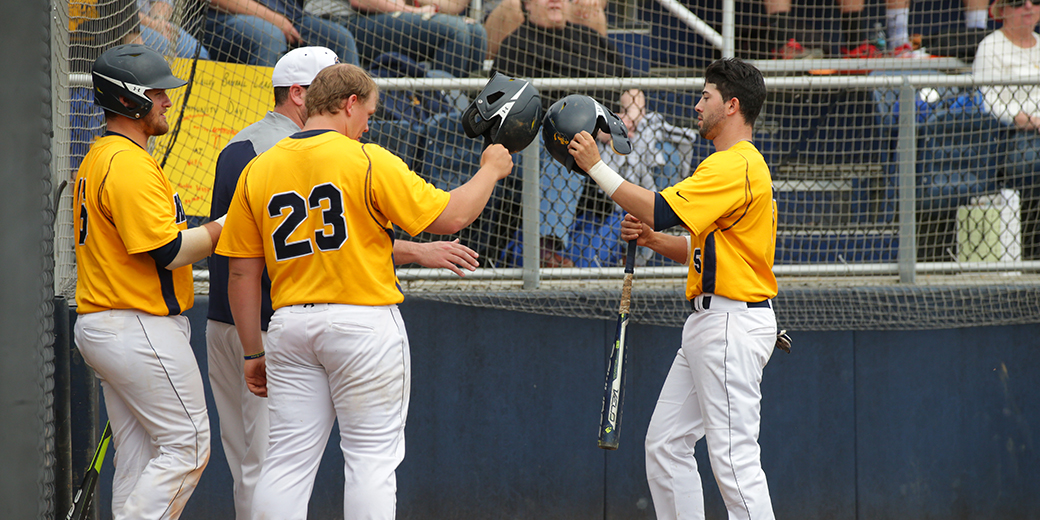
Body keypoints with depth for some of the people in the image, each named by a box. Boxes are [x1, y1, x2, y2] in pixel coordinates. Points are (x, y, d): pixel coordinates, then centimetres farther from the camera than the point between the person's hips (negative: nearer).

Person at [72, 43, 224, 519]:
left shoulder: (98, 158, 17)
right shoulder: (129, 163, -17)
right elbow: (170, 252, -20)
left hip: (101, 326, 11)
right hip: (141, 331, -11)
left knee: (139, 458, 10)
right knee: (188, 445, -7)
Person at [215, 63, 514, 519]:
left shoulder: (257, 172, 6)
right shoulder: (369, 162, -8)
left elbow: (241, 273, 7)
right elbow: (450, 216, -7)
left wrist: (253, 353, 13)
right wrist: (491, 171, 11)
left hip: (290, 325, 4)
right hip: (365, 322, -4)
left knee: (288, 460, 5)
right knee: (371, 457, 1)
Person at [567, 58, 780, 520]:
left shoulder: (736, 165, -14)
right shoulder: (738, 164, 21)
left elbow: (660, 210, -21)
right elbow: (699, 247, 26)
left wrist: (596, 166, -15)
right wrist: (652, 239, 9)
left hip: (732, 325, -11)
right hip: (708, 323, 11)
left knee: (733, 456, -13)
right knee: (665, 444, 11)